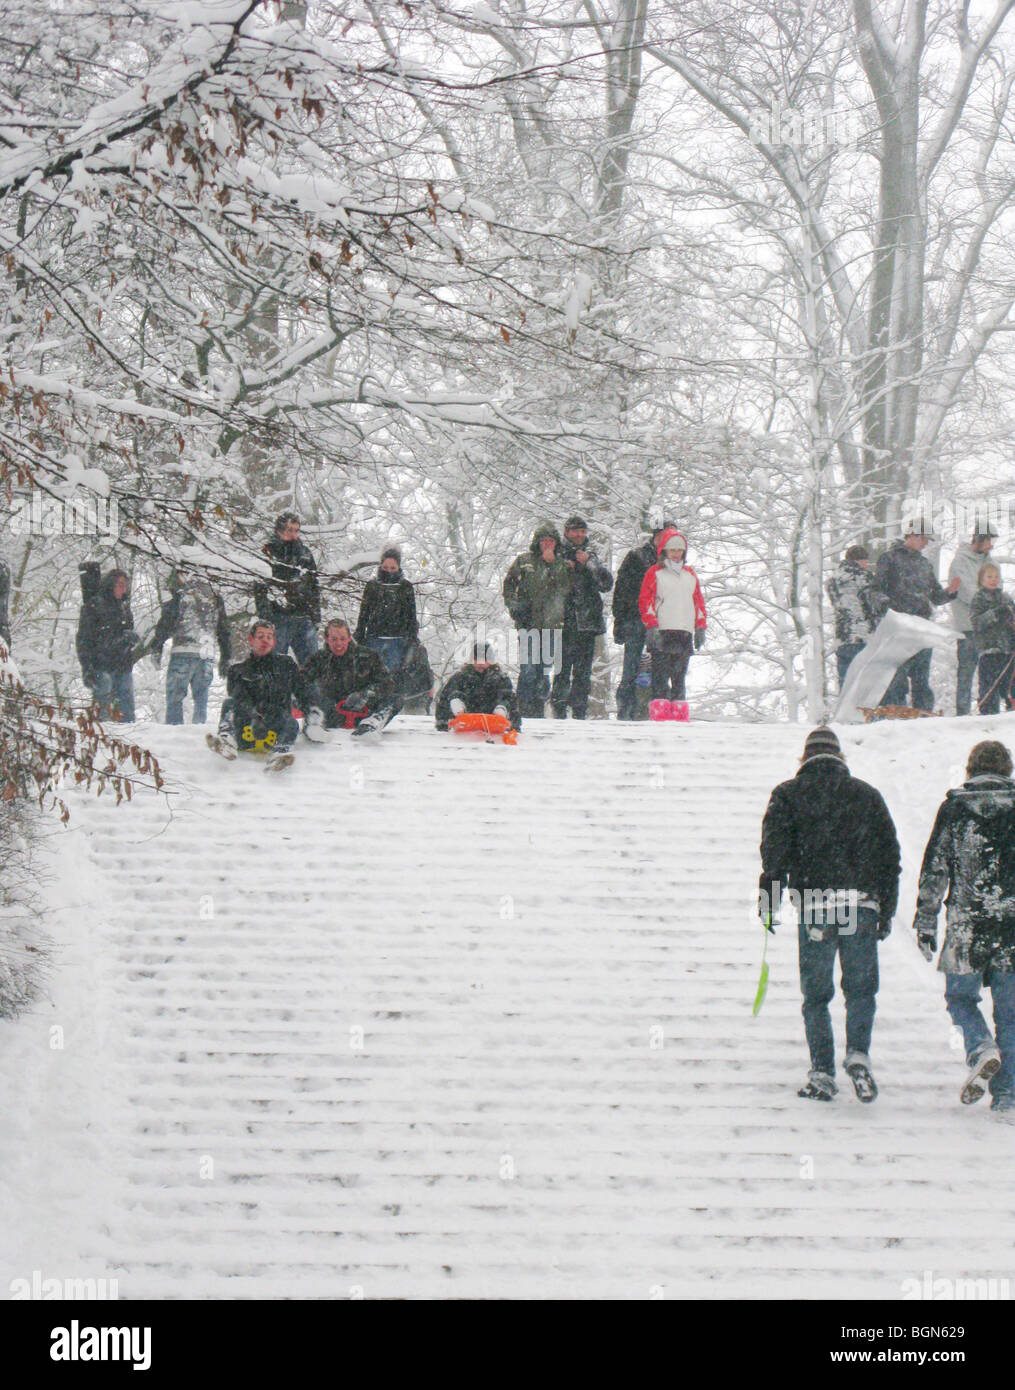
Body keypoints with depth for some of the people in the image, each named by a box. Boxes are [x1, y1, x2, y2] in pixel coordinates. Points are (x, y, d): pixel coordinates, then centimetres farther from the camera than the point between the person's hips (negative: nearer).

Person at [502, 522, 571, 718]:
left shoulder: (561, 564, 13)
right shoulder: (523, 560, 10)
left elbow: (565, 589, -2)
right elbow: (508, 584, 13)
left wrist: (552, 564, -7)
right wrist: (514, 606, -1)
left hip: (551, 623, 2)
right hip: (528, 623, -2)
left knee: (545, 669, 2)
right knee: (528, 669, -12)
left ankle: (538, 711, 10)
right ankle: (525, 710, -10)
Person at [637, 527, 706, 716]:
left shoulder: (690, 575, 20)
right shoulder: (655, 573, 4)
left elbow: (698, 601, 23)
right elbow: (645, 600, -2)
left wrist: (700, 627, 15)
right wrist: (651, 626, -12)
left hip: (685, 632, 5)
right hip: (662, 631, -5)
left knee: (679, 676, 6)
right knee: (661, 675, -10)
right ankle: (659, 712, -13)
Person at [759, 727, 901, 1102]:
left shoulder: (788, 794, 8)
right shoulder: (867, 794, 13)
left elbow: (775, 850, -3)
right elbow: (890, 853, 12)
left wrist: (768, 901, -1)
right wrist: (887, 909, 17)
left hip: (815, 906, -1)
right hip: (862, 904, 1)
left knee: (815, 995, 7)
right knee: (861, 990, 9)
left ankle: (822, 1073, 3)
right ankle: (858, 1054, -13)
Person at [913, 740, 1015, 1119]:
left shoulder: (955, 806, 1)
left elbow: (934, 867, 0)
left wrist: (925, 921, 5)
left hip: (967, 922, -1)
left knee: (960, 995, 16)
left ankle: (981, 1049, -12)